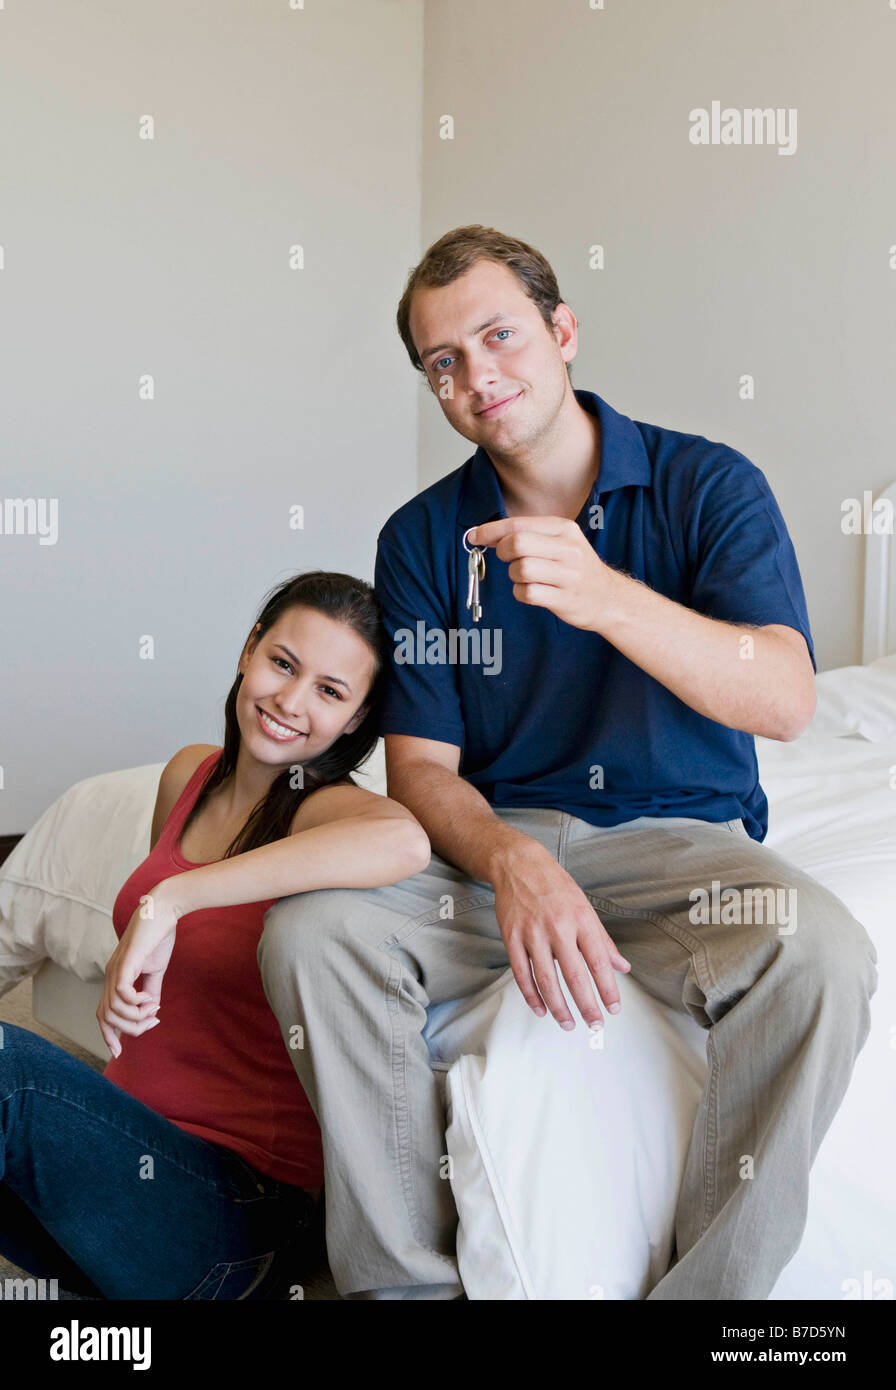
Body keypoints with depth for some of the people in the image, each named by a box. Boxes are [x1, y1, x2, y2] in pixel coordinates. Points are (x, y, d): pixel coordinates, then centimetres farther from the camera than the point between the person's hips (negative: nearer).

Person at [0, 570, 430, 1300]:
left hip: (240, 1206, -6)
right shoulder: (190, 775, 8)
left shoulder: (324, 808, -12)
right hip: (133, 1149, 6)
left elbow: (404, 839, -39)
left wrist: (167, 901, -34)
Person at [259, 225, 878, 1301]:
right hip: (493, 841, 2)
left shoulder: (706, 486, -3)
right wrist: (513, 864, -23)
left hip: (684, 839, -1)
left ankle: (709, 1286, -14)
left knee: (819, 958, -33)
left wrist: (605, 599, -35)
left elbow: (785, 701, -17)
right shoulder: (422, 538, 4)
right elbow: (420, 766, 0)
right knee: (307, 932, -26)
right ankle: (404, 1281, -10)